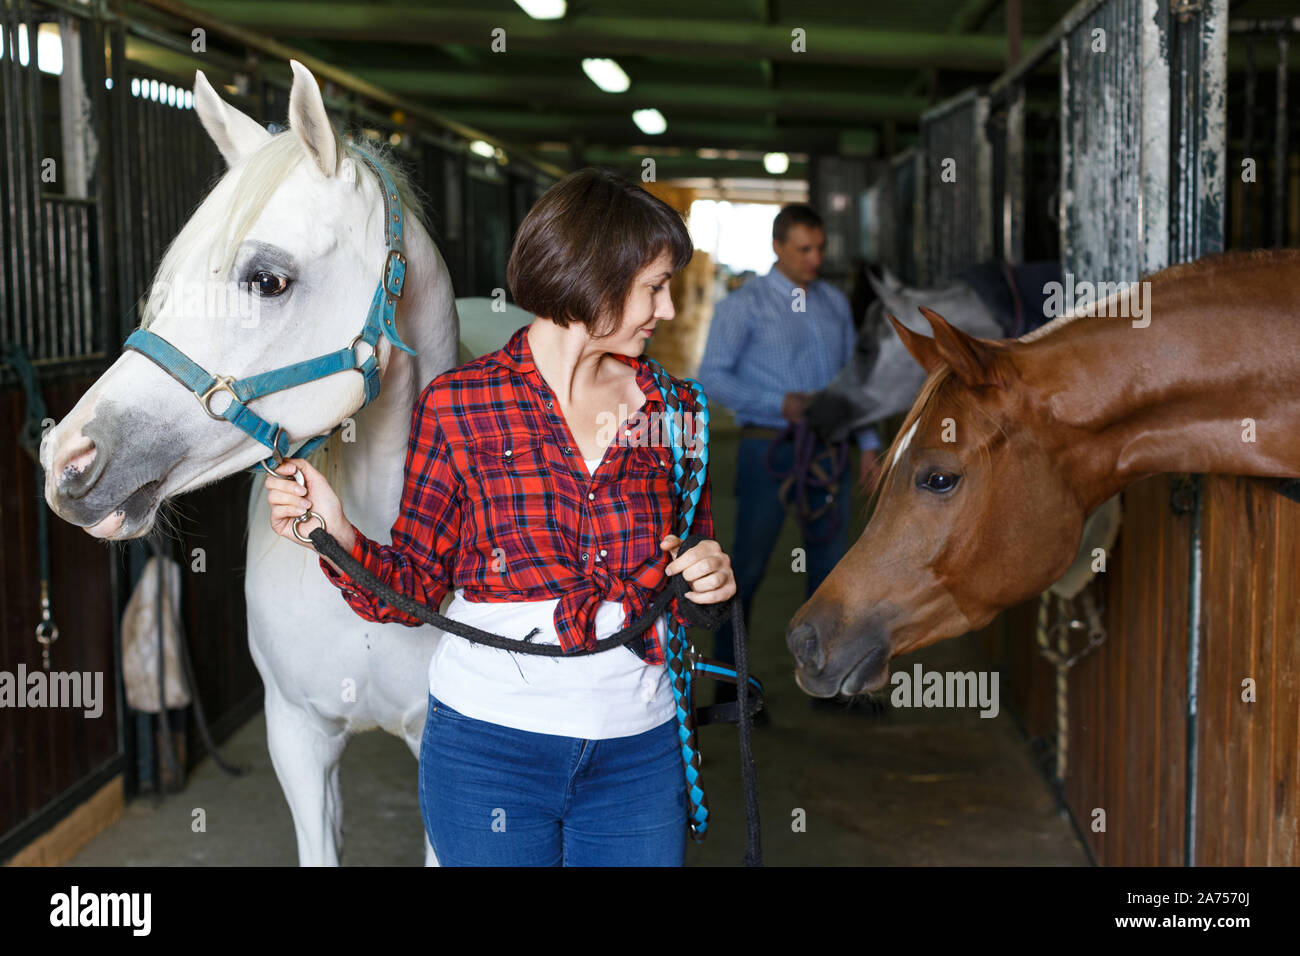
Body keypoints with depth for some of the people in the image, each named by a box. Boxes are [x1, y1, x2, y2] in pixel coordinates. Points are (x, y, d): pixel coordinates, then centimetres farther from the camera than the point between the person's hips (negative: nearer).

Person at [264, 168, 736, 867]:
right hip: (488, 748, -3)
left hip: (639, 750, 3)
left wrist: (712, 576, -6)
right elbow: (416, 587, -3)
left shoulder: (671, 406, 4)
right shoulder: (457, 405, -5)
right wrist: (336, 534, -21)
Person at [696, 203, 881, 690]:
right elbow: (712, 376, -9)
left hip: (828, 449, 5)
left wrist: (869, 444, 9)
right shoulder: (743, 306, -4)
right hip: (769, 448, -5)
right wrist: (779, 405, -19)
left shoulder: (835, 302, 11)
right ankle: (731, 680, 9)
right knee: (749, 564, -1)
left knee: (830, 564, 8)